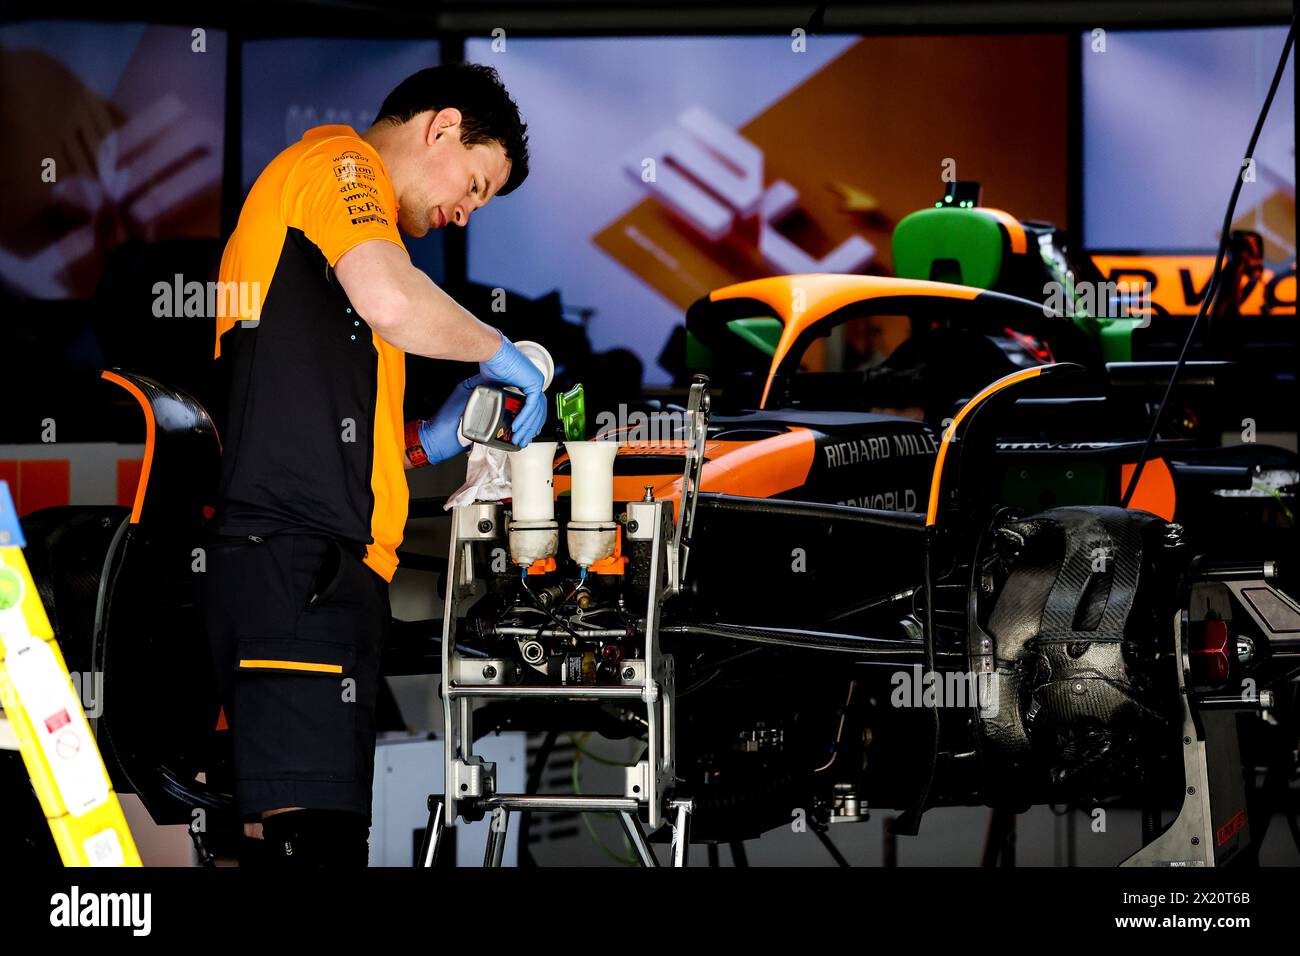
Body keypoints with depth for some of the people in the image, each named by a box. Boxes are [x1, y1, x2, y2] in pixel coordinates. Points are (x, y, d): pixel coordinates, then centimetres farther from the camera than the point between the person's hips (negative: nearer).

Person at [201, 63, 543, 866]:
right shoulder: (338, 161, 2)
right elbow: (391, 300, -20)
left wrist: (427, 441, 20)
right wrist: (501, 353, -3)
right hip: (300, 560, -10)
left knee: (328, 834, 4)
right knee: (315, 832, -19)